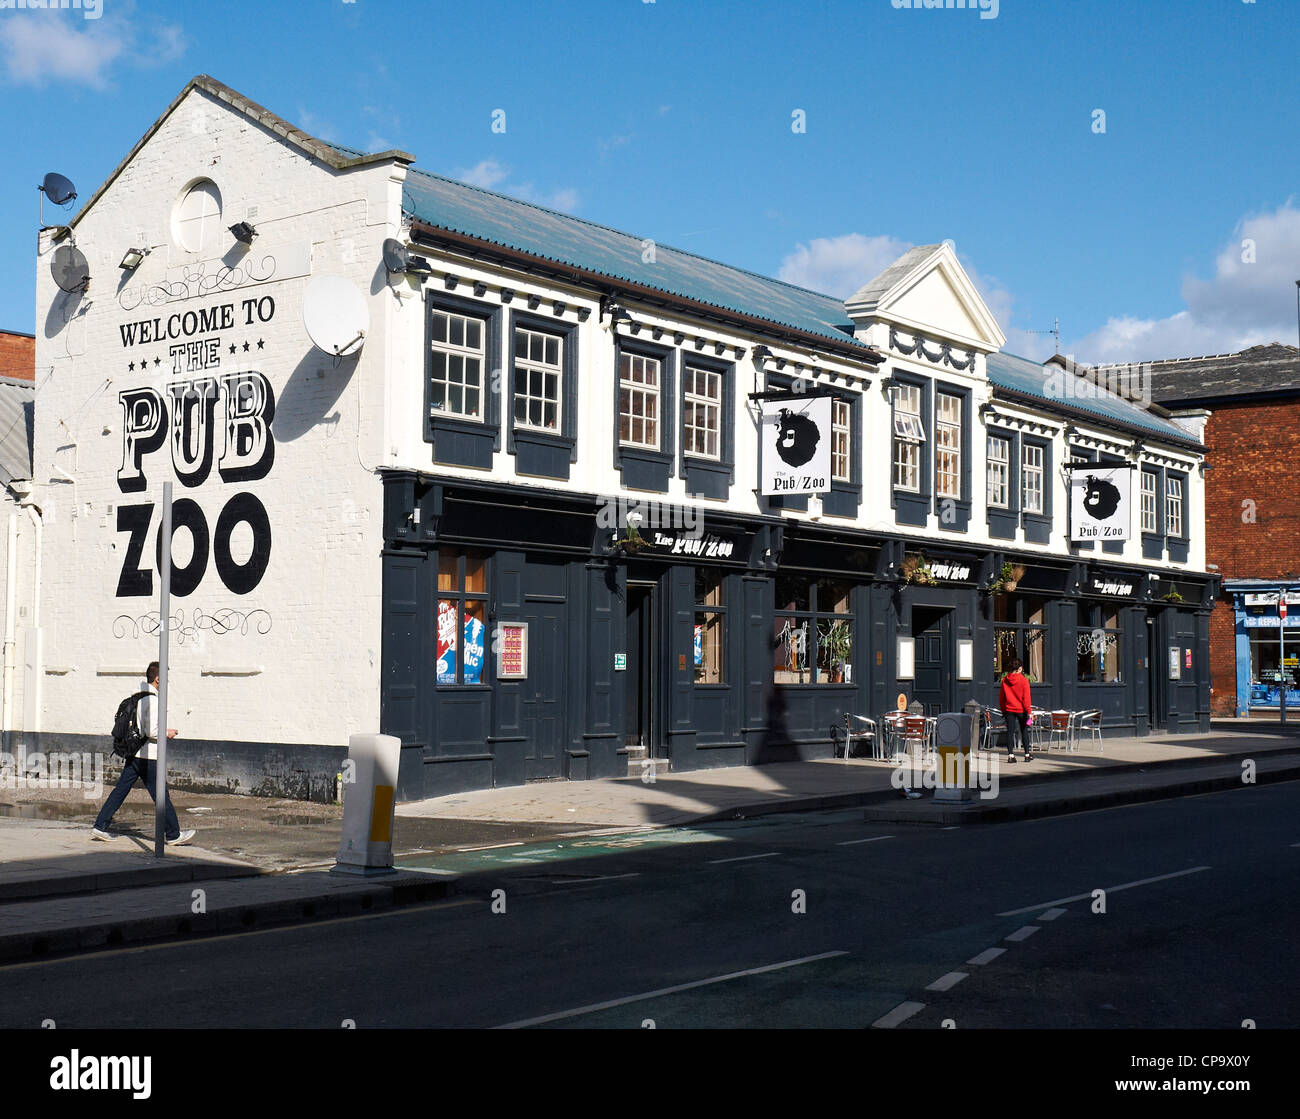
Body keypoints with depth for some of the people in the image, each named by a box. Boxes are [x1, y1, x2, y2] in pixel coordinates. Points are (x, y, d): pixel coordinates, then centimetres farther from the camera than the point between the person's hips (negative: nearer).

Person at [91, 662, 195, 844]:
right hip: (147, 756, -8)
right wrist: (167, 733, -4)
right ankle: (173, 835, 7)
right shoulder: (152, 700, -17)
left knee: (120, 790, 11)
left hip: (133, 753, 8)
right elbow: (151, 731, -21)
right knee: (161, 795, 0)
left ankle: (100, 827, 10)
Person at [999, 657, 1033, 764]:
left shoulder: (1004, 680, 0)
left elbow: (1001, 697, 6)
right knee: (1024, 731, 11)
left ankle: (1010, 755, -6)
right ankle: (1027, 754, 17)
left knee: (1010, 732, 2)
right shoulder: (1023, 680, -10)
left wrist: (1003, 711, 15)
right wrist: (1028, 711, -8)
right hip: (1021, 710, -2)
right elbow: (1026, 698, -11)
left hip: (1008, 710, 2)